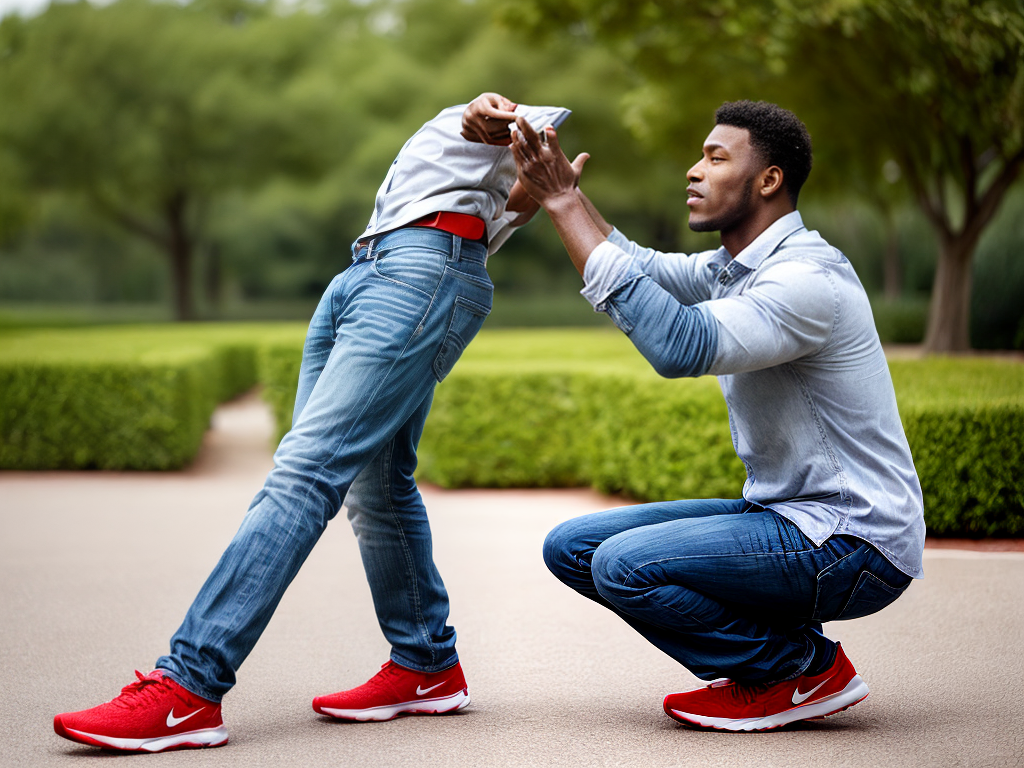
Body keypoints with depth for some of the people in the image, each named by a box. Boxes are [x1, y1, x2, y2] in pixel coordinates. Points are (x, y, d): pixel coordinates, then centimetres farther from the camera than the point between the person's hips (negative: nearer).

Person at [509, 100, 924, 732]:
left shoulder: (808, 280, -22)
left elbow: (681, 345, -35)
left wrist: (566, 207, -30)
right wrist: (562, 193, 3)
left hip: (852, 542, -9)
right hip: (786, 514, 10)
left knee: (624, 565, -25)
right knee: (573, 547, 4)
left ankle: (808, 669, -5)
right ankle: (764, 660, 7)